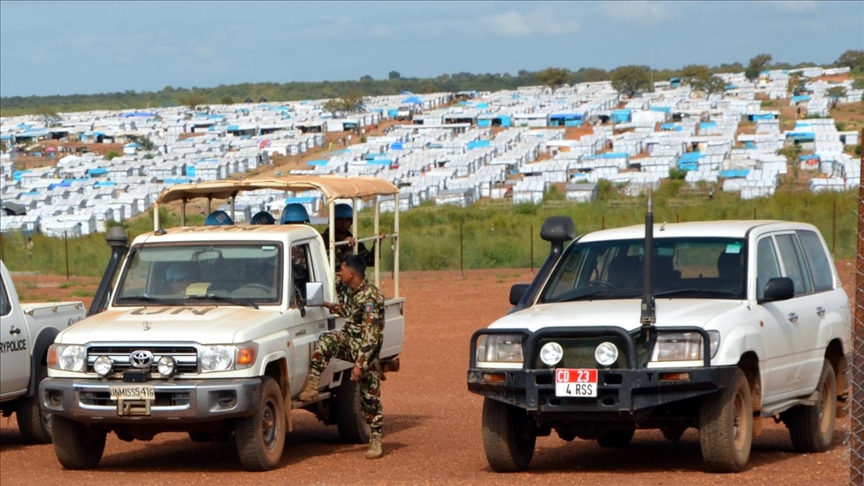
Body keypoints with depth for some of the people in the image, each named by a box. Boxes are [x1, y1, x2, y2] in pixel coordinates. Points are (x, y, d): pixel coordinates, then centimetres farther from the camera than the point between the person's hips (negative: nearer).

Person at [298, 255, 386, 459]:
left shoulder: (370, 297, -26)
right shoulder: (349, 291, 1)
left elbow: (371, 335, -29)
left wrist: (360, 363, -32)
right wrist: (330, 306, 14)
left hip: (367, 349, -7)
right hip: (349, 338, 7)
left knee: (370, 395, -1)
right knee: (326, 342, -24)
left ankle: (376, 440, 8)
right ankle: (312, 387, -27)